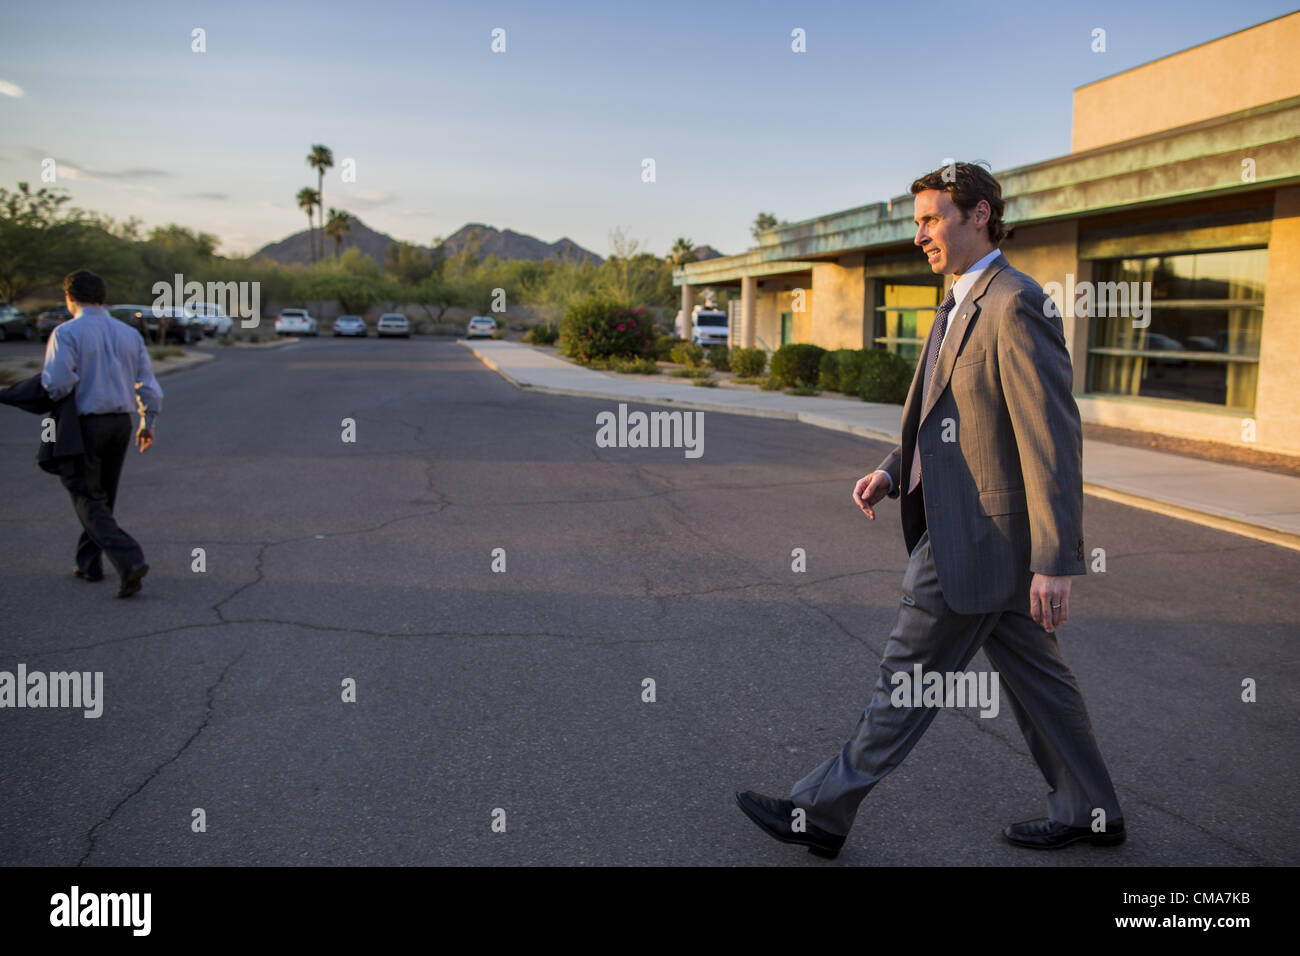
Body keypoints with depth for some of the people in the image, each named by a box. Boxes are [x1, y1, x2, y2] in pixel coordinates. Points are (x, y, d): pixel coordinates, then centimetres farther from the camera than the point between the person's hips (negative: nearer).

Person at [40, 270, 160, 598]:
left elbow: (57, 383, -21)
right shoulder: (129, 333, 7)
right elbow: (148, 384, 9)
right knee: (104, 497, 18)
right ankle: (89, 563, 29)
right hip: (121, 423, 6)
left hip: (85, 425, -6)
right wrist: (148, 423, 20)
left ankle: (130, 561, -16)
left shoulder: (67, 333, -10)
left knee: (89, 501, 0)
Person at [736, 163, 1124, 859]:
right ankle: (1088, 812, 34)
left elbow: (1054, 440, -22)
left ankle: (820, 813, 14)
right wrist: (892, 471, 5)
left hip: (977, 539, -10)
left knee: (906, 682, 1)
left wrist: (1054, 565, -23)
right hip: (966, 529, 10)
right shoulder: (960, 308, 14)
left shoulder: (1015, 305, -17)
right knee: (1033, 676, 19)